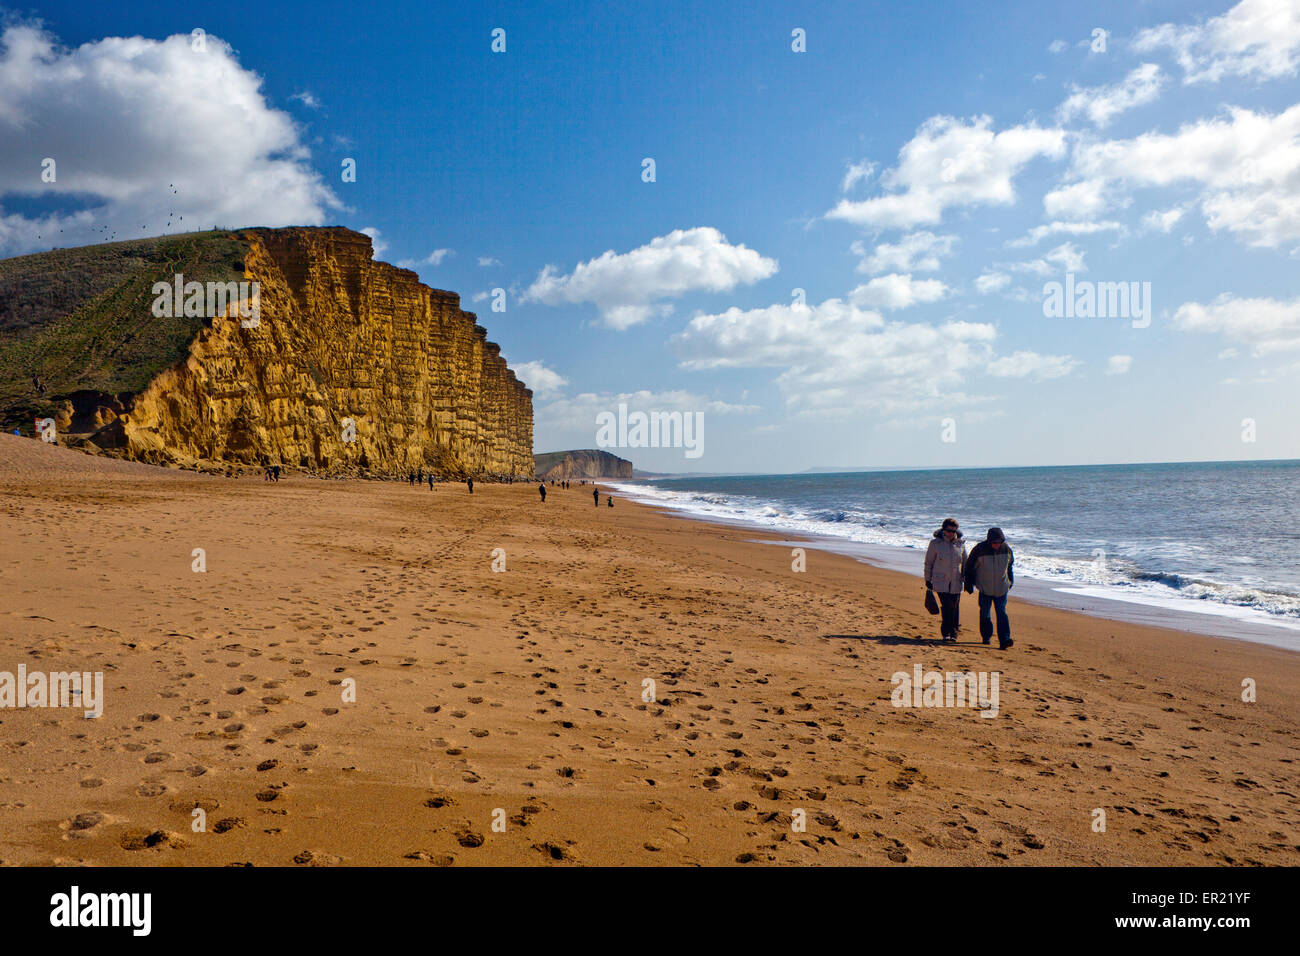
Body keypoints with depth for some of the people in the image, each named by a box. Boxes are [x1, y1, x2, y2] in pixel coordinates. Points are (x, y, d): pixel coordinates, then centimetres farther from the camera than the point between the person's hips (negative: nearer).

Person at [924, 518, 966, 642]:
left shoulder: (961, 544, 4)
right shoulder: (935, 543, -4)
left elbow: (964, 563, 15)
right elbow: (928, 562, 4)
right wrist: (928, 580, 4)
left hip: (956, 581, 3)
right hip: (940, 581, -3)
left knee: (954, 608, 2)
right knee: (946, 606, -13)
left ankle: (953, 634, 14)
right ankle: (946, 633, -3)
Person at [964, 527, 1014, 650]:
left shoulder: (1006, 548, -5)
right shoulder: (980, 549, -14)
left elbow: (1010, 564, 16)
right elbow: (970, 565, -1)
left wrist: (1011, 580, 22)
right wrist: (969, 583, 0)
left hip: (1001, 588, 1)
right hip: (985, 587, -1)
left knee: (1002, 613, -6)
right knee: (984, 612, 7)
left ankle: (1004, 640, -12)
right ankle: (986, 636, 24)